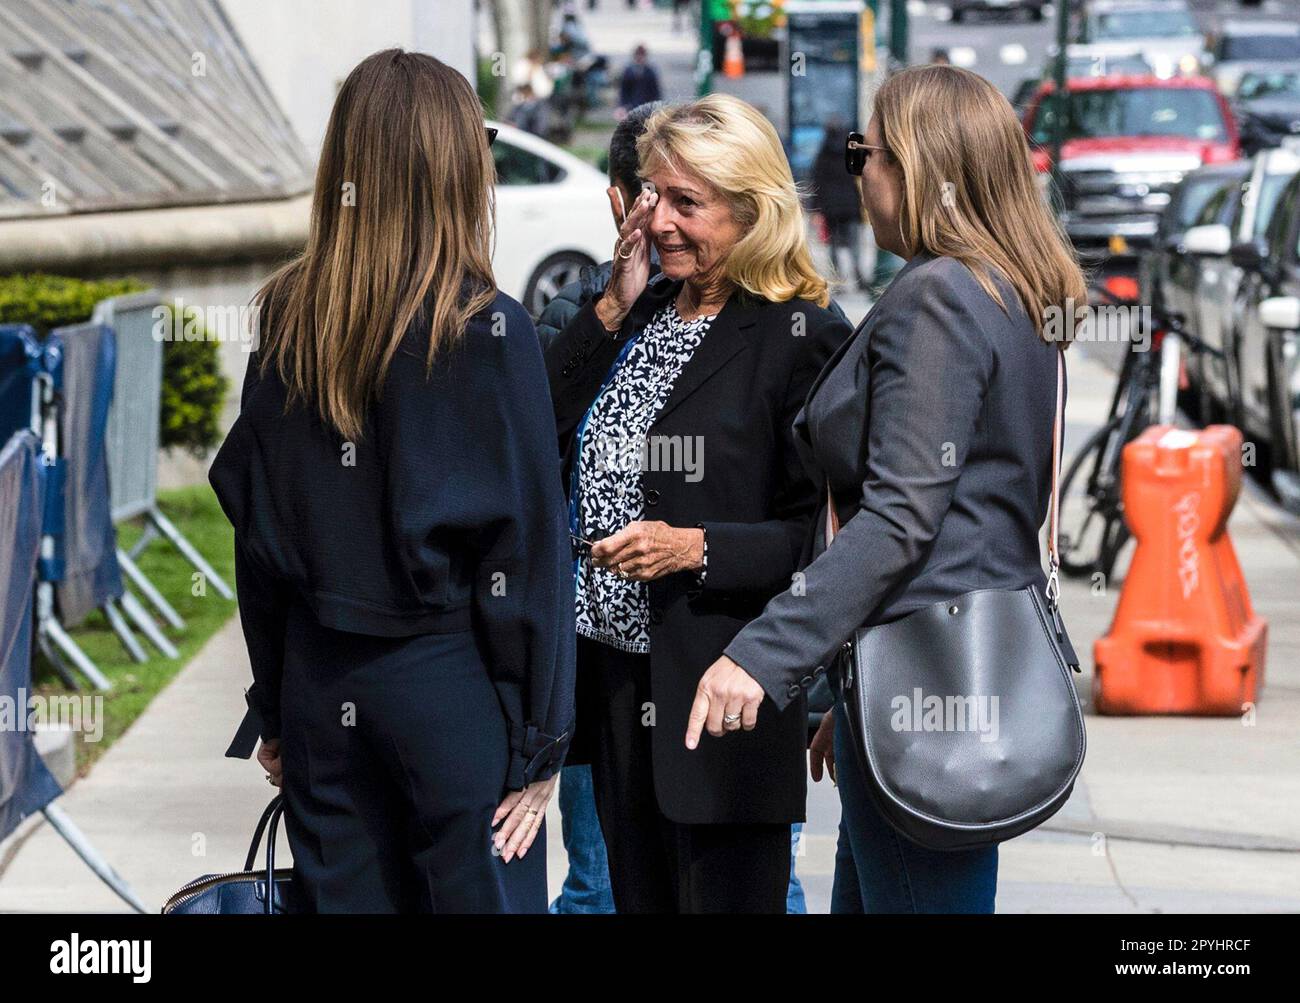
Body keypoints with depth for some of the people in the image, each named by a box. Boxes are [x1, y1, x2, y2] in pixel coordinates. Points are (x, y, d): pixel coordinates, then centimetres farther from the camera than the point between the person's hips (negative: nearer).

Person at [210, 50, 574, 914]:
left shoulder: (290, 324, 1)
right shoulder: (487, 330, -12)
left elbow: (256, 527, 7)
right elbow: (526, 548, -10)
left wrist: (274, 710, 16)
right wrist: (537, 744, -3)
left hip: (321, 685, 5)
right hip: (448, 683, -5)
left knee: (345, 898, 12)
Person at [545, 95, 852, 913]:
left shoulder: (801, 337, -10)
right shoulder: (643, 316, 13)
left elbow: (826, 532, -12)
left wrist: (698, 548, -22)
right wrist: (611, 309, 1)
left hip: (724, 699, -7)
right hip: (617, 688, 7)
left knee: (723, 899, -1)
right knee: (639, 897, 15)